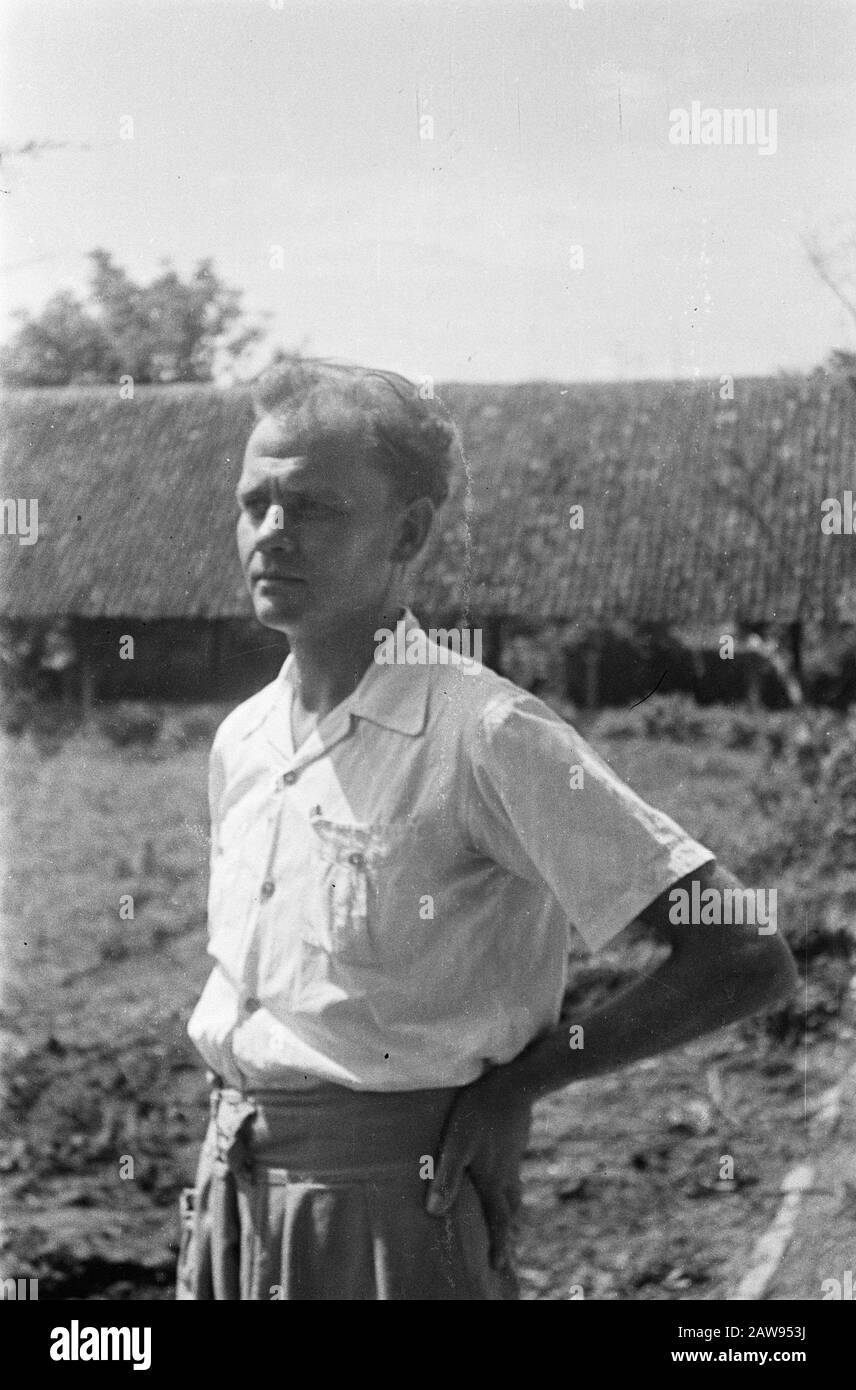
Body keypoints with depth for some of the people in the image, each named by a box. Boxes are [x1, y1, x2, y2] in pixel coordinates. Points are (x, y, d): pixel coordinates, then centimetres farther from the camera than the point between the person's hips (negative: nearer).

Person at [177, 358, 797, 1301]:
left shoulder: (488, 737, -16)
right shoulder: (239, 741, 6)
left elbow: (747, 961, -19)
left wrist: (519, 1081, -10)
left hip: (393, 1209, -6)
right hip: (227, 1200, 6)